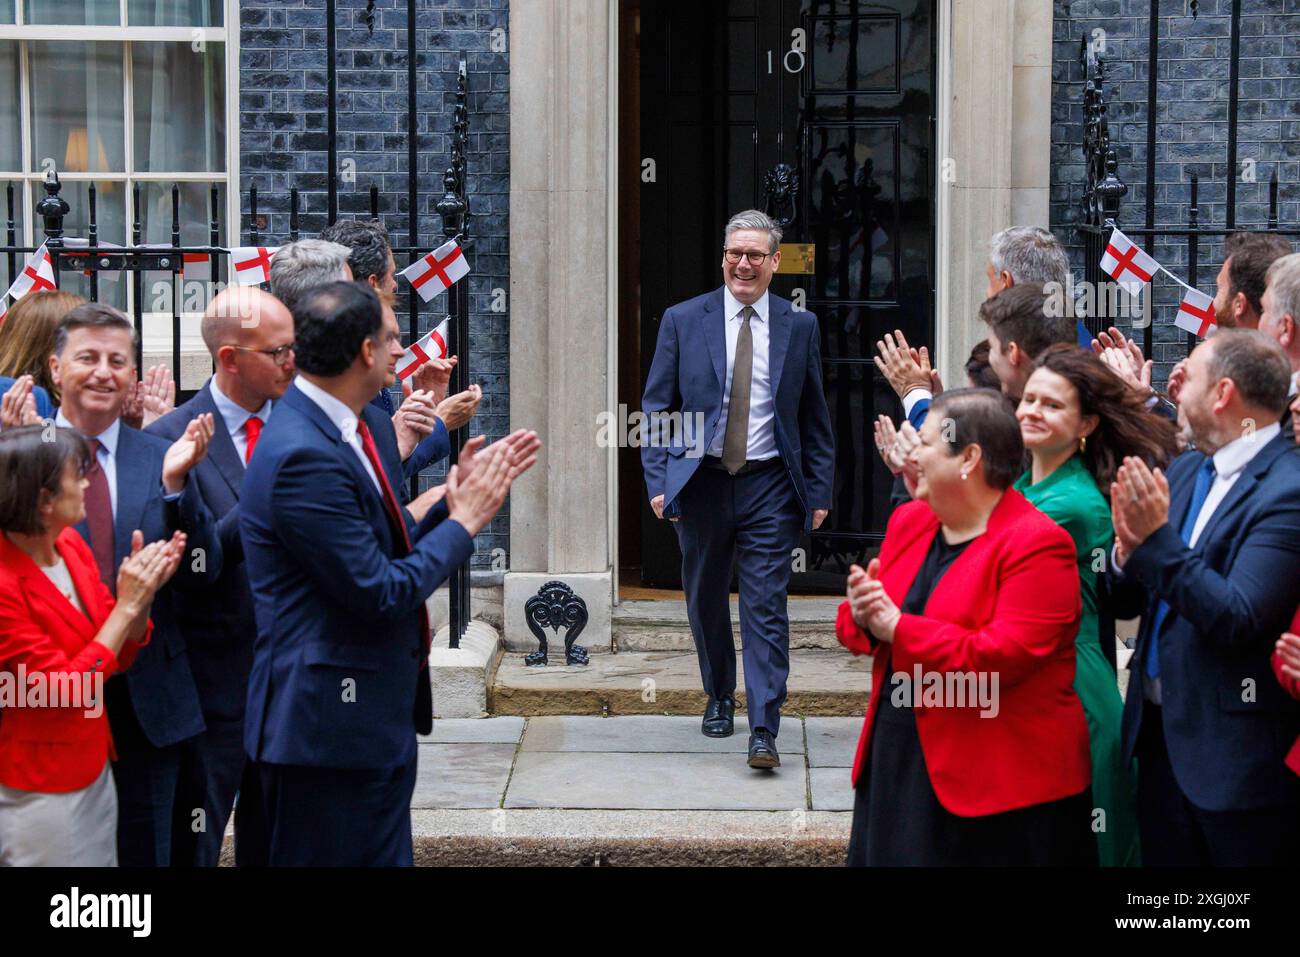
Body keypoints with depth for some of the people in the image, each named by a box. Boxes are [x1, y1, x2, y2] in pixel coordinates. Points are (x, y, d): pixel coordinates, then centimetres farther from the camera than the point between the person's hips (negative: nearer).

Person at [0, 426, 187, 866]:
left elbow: (120, 653, 7)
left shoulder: (71, 545, 0)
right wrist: (127, 605, -23)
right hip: (38, 793, -7)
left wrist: (143, 593, -12)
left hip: (94, 771, 8)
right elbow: (64, 692, -21)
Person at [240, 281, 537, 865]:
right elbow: (379, 592, -21)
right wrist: (463, 521, -10)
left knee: (387, 854, 17)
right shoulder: (301, 455, -22)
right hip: (326, 727, -10)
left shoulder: (370, 425, 8)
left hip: (384, 717, 10)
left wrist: (457, 500, 1)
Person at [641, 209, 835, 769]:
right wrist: (658, 481, -5)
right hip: (700, 482, 1)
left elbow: (814, 418, 8)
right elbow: (657, 408, 4)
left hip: (769, 485, -1)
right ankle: (719, 700, 35)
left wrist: (819, 491, 2)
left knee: (766, 609, -7)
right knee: (705, 602, 14)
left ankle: (763, 732, -7)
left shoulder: (799, 327, 5)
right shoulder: (683, 321, 3)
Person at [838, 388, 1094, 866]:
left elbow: (1001, 657, -24)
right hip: (895, 762, 7)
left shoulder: (1037, 545, -15)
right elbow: (869, 626, 15)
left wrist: (896, 628, -20)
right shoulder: (909, 522, 10)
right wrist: (861, 616, -9)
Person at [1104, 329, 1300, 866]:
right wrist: (1129, 549, -12)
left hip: (1234, 750, -7)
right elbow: (1124, 603, 9)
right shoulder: (1185, 471, 8)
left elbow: (1238, 619, -23)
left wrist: (1158, 539, -22)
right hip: (1162, 732, 7)